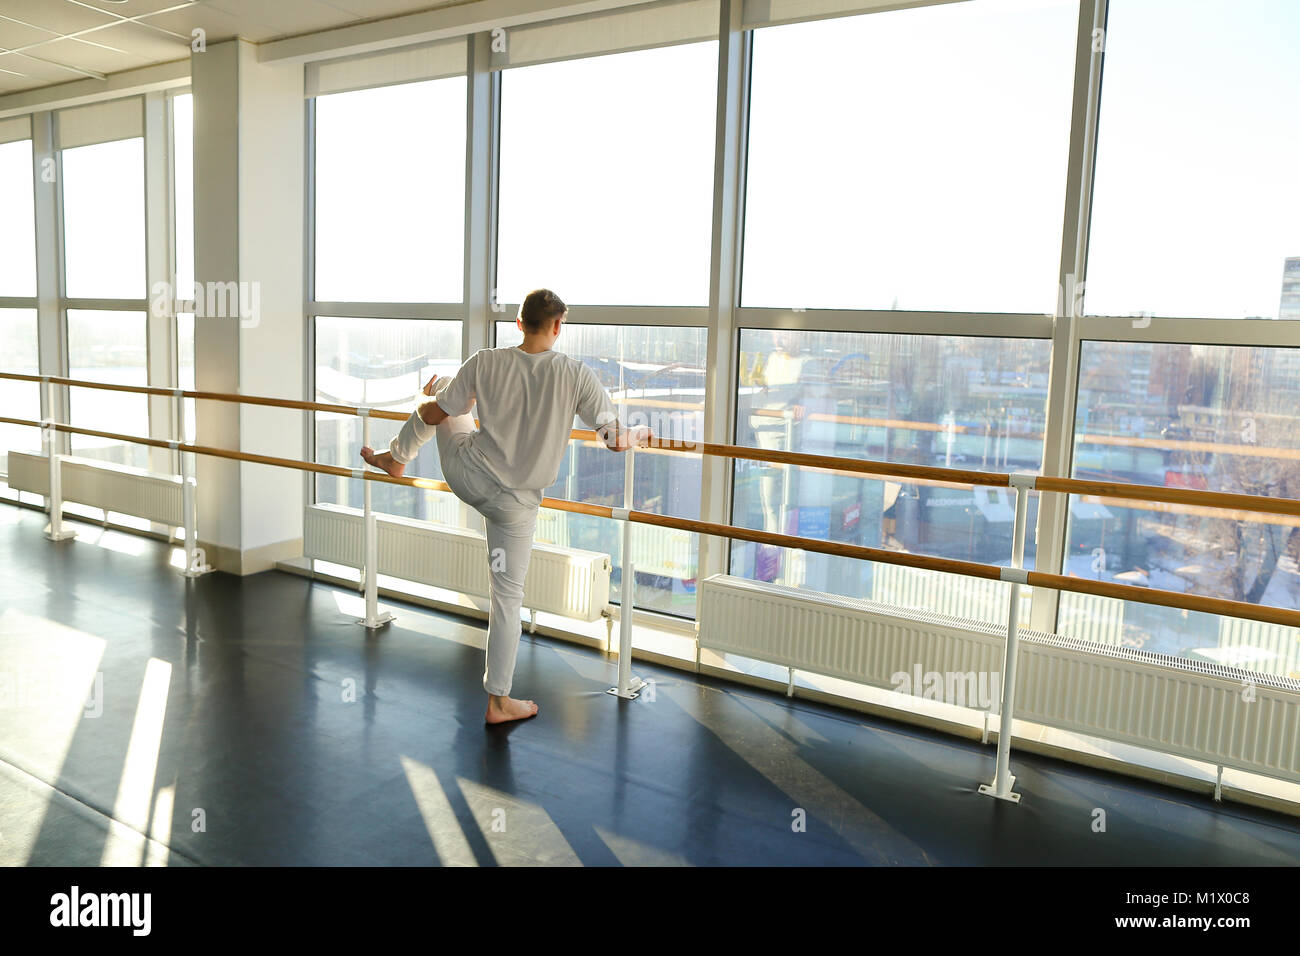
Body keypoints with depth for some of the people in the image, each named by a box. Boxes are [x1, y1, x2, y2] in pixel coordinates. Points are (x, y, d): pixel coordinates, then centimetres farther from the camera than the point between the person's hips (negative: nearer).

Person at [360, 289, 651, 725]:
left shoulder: (485, 363, -11)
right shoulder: (576, 374, -17)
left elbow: (432, 414, 0)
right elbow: (615, 438, -15)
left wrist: (429, 398, 25)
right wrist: (642, 434, 9)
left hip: (465, 474, 2)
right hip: (515, 503, -1)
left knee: (440, 403, 29)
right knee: (507, 595, 11)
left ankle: (396, 457, 56)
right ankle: (499, 701, 19)